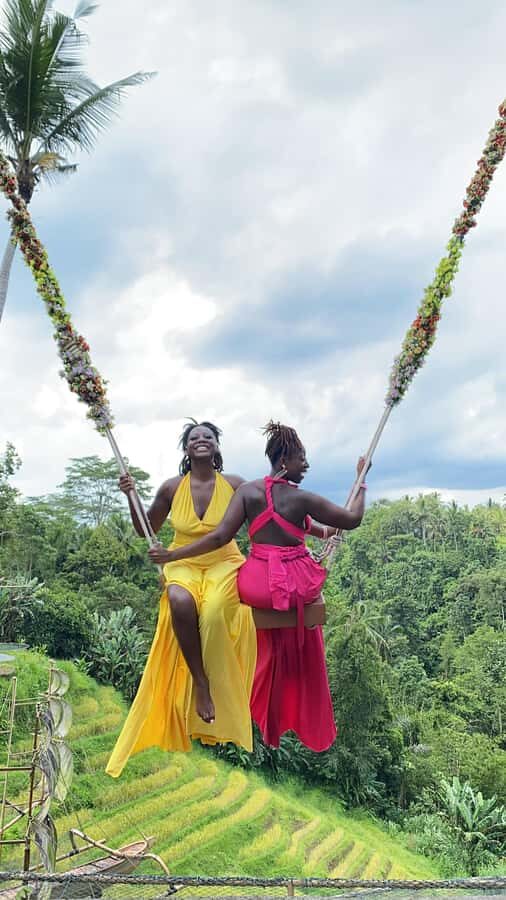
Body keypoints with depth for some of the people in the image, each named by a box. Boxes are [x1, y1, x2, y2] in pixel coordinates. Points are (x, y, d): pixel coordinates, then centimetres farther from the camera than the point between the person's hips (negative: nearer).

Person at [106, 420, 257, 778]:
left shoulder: (235, 484, -2)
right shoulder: (172, 487, 1)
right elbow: (145, 530, 11)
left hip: (224, 564, -1)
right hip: (183, 565, 1)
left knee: (213, 611, -34)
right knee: (180, 601, -35)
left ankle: (217, 696, -13)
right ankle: (200, 682, -20)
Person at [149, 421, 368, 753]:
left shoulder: (248, 491, -4)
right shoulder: (302, 498, -11)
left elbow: (220, 537, -10)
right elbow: (353, 519, -3)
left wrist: (171, 555, -4)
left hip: (258, 585, 2)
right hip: (297, 585, -2)